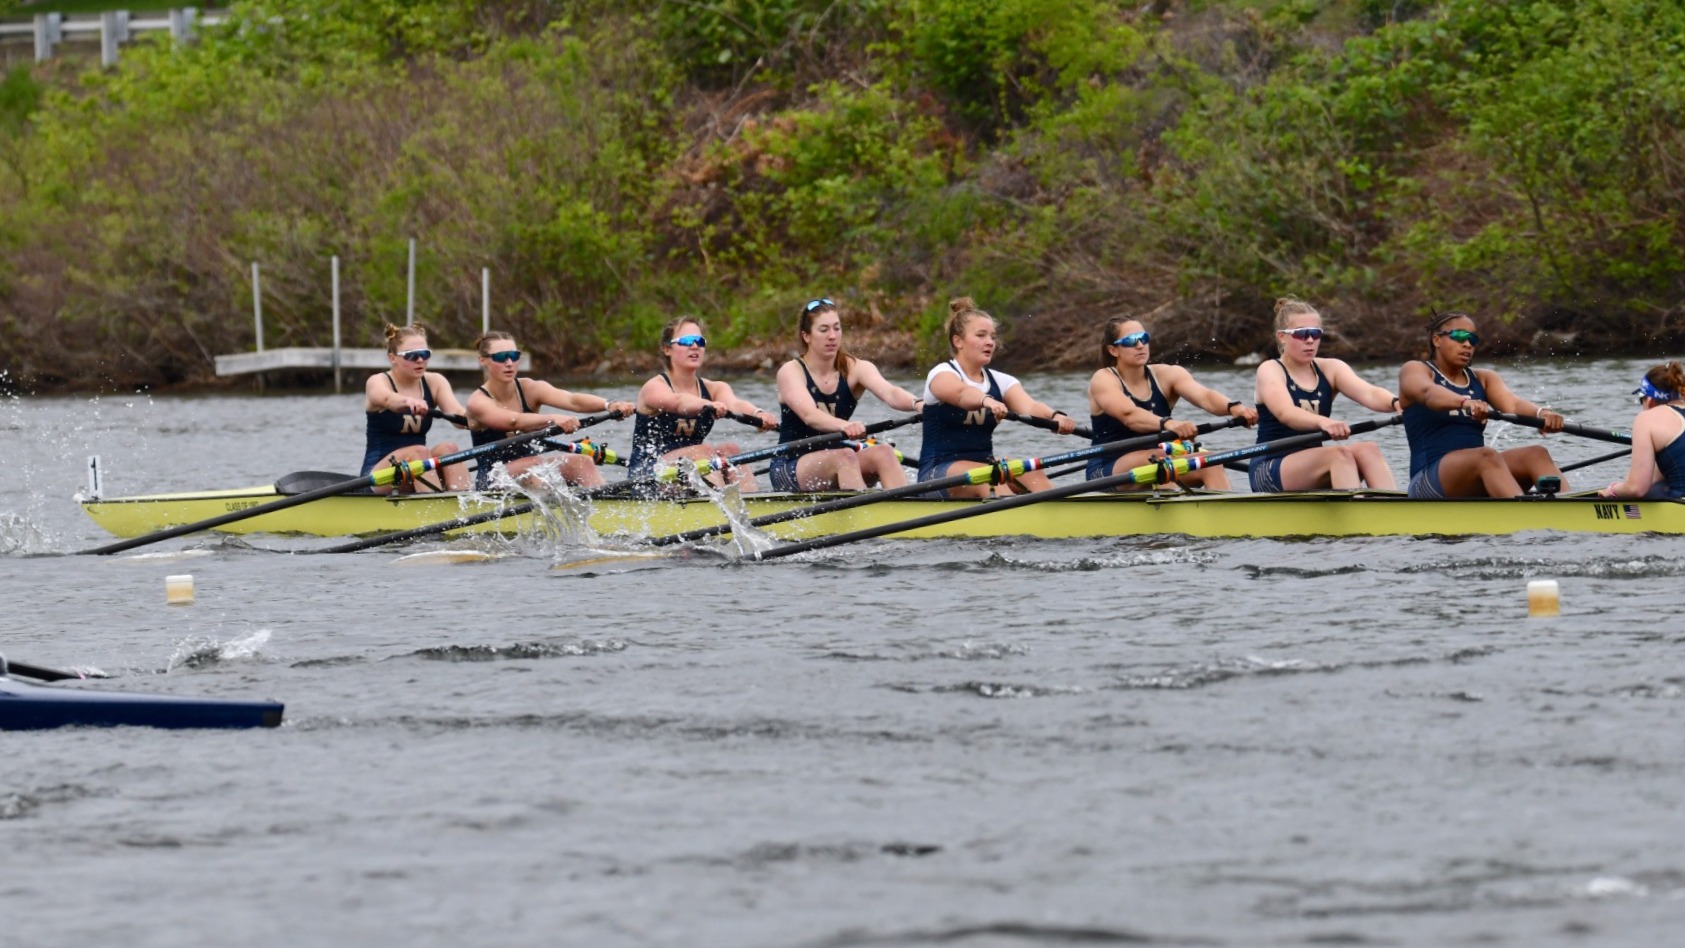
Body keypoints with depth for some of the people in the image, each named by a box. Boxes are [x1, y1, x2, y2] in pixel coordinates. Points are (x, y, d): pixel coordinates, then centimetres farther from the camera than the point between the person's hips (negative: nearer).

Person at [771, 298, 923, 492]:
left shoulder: (855, 368, 1)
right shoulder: (791, 372, -9)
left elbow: (890, 394, -19)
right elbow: (809, 415, -28)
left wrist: (916, 403, -42)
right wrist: (844, 426, -49)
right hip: (789, 468, -4)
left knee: (883, 452, -24)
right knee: (844, 456, -32)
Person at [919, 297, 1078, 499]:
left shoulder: (1001, 381, 12)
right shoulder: (942, 375, -4)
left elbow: (1028, 406, -9)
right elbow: (961, 393, -30)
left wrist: (1055, 416, -33)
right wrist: (987, 401, -53)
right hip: (938, 472, -5)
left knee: (1030, 473, -24)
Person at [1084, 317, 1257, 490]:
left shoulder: (1166, 375, 4)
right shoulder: (1104, 380, -8)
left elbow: (1205, 396, -15)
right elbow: (1129, 415, -29)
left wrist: (1234, 407, -38)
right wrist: (1167, 424, -47)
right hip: (1107, 471, -5)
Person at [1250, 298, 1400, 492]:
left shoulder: (1330, 369, 10)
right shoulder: (1270, 371, -5)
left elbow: (1368, 394, -10)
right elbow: (1286, 413, -26)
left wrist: (1396, 403, -34)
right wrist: (1322, 422, -47)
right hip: (1268, 472, -5)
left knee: (1368, 450, -22)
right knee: (1339, 454, -30)